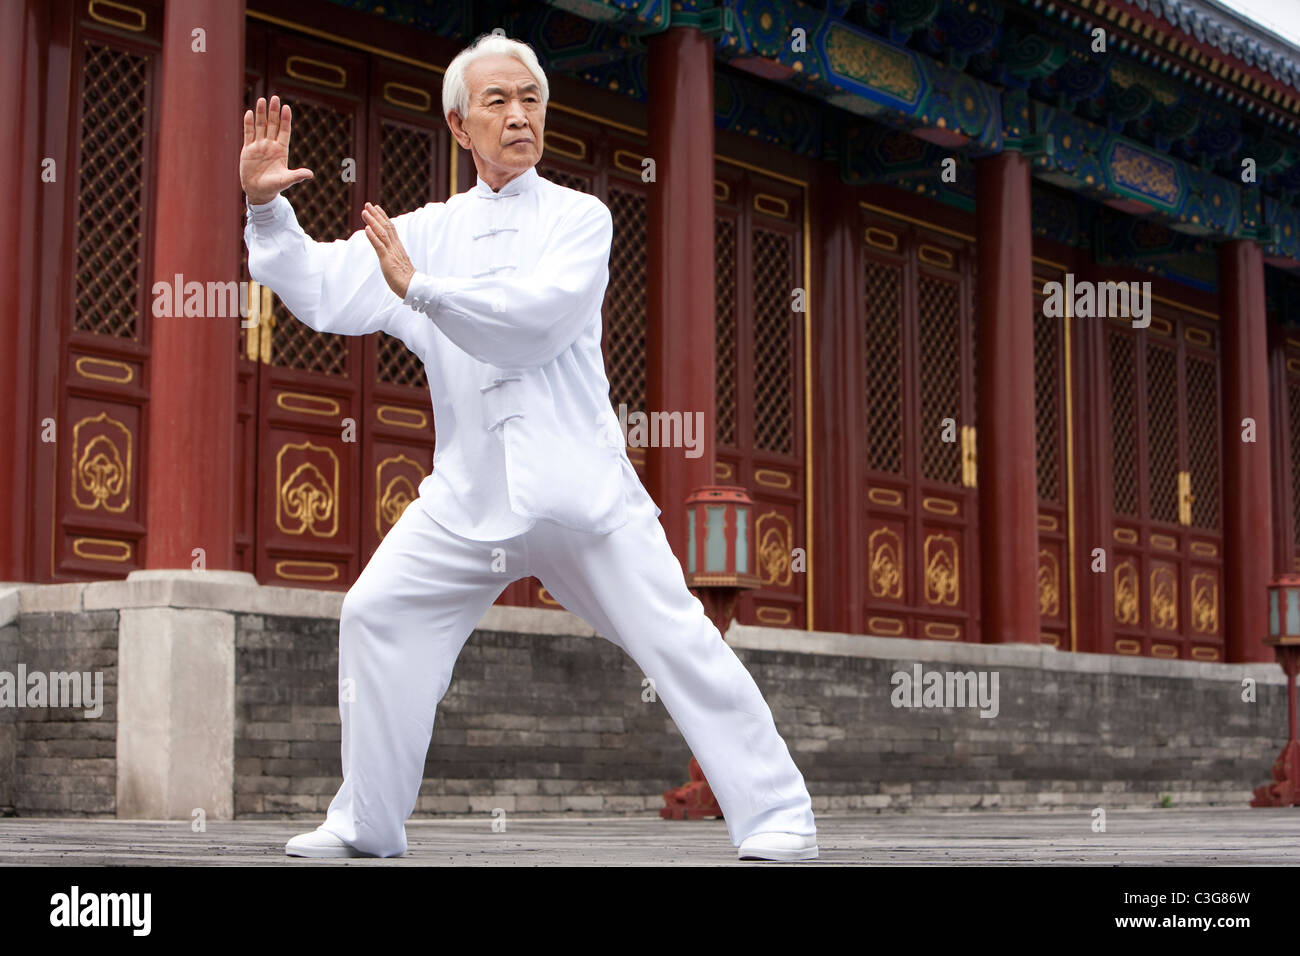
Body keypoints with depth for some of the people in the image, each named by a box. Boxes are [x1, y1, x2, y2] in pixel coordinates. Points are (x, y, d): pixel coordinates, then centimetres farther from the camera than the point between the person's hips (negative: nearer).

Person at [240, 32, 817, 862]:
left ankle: (777, 816, -1)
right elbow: (323, 291, 7)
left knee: (675, 637, -9)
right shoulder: (428, 230, 13)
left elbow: (537, 319, -17)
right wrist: (267, 205, -6)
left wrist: (418, 287, -16)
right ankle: (367, 826, 16)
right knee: (378, 616, 1)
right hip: (470, 491, 4)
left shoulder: (579, 218, 0)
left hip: (579, 485, -4)